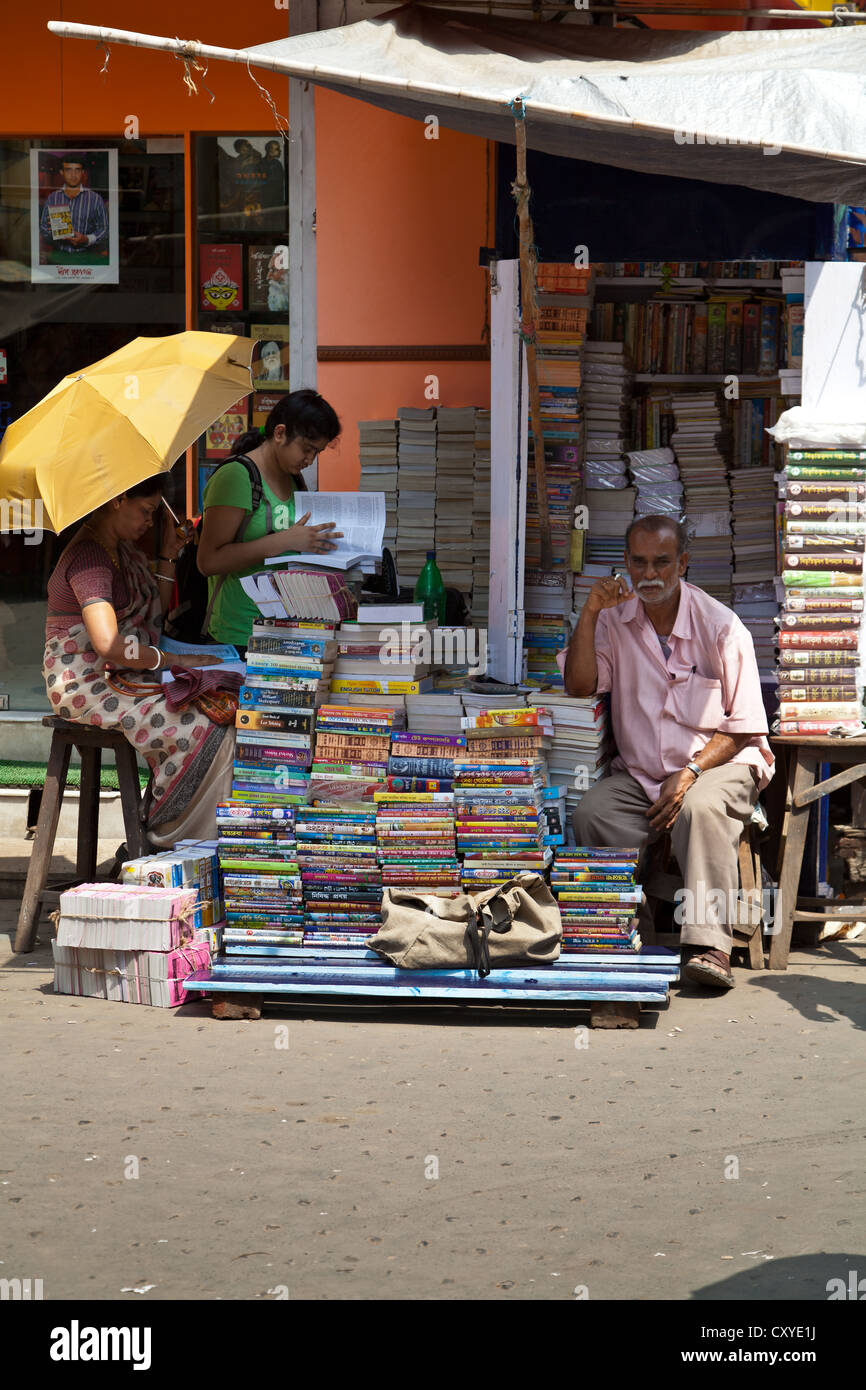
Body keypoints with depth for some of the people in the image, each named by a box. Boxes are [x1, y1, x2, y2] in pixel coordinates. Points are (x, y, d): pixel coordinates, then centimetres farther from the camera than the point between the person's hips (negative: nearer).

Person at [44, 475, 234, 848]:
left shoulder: (124, 549, 16)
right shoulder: (88, 557, -16)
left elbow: (154, 614, 23)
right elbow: (108, 645, -28)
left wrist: (167, 555, 14)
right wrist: (174, 661, -21)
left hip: (123, 678, 10)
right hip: (88, 687, -10)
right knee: (204, 732, -24)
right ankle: (166, 839, -12)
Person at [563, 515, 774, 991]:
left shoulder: (720, 626, -5)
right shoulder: (615, 620, 6)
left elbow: (743, 727, -4)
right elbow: (579, 687, -4)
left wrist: (690, 772, -18)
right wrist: (589, 614, -13)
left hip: (721, 761, -4)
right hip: (638, 772, 4)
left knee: (700, 809, -36)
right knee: (590, 813, -26)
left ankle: (708, 946, -42)